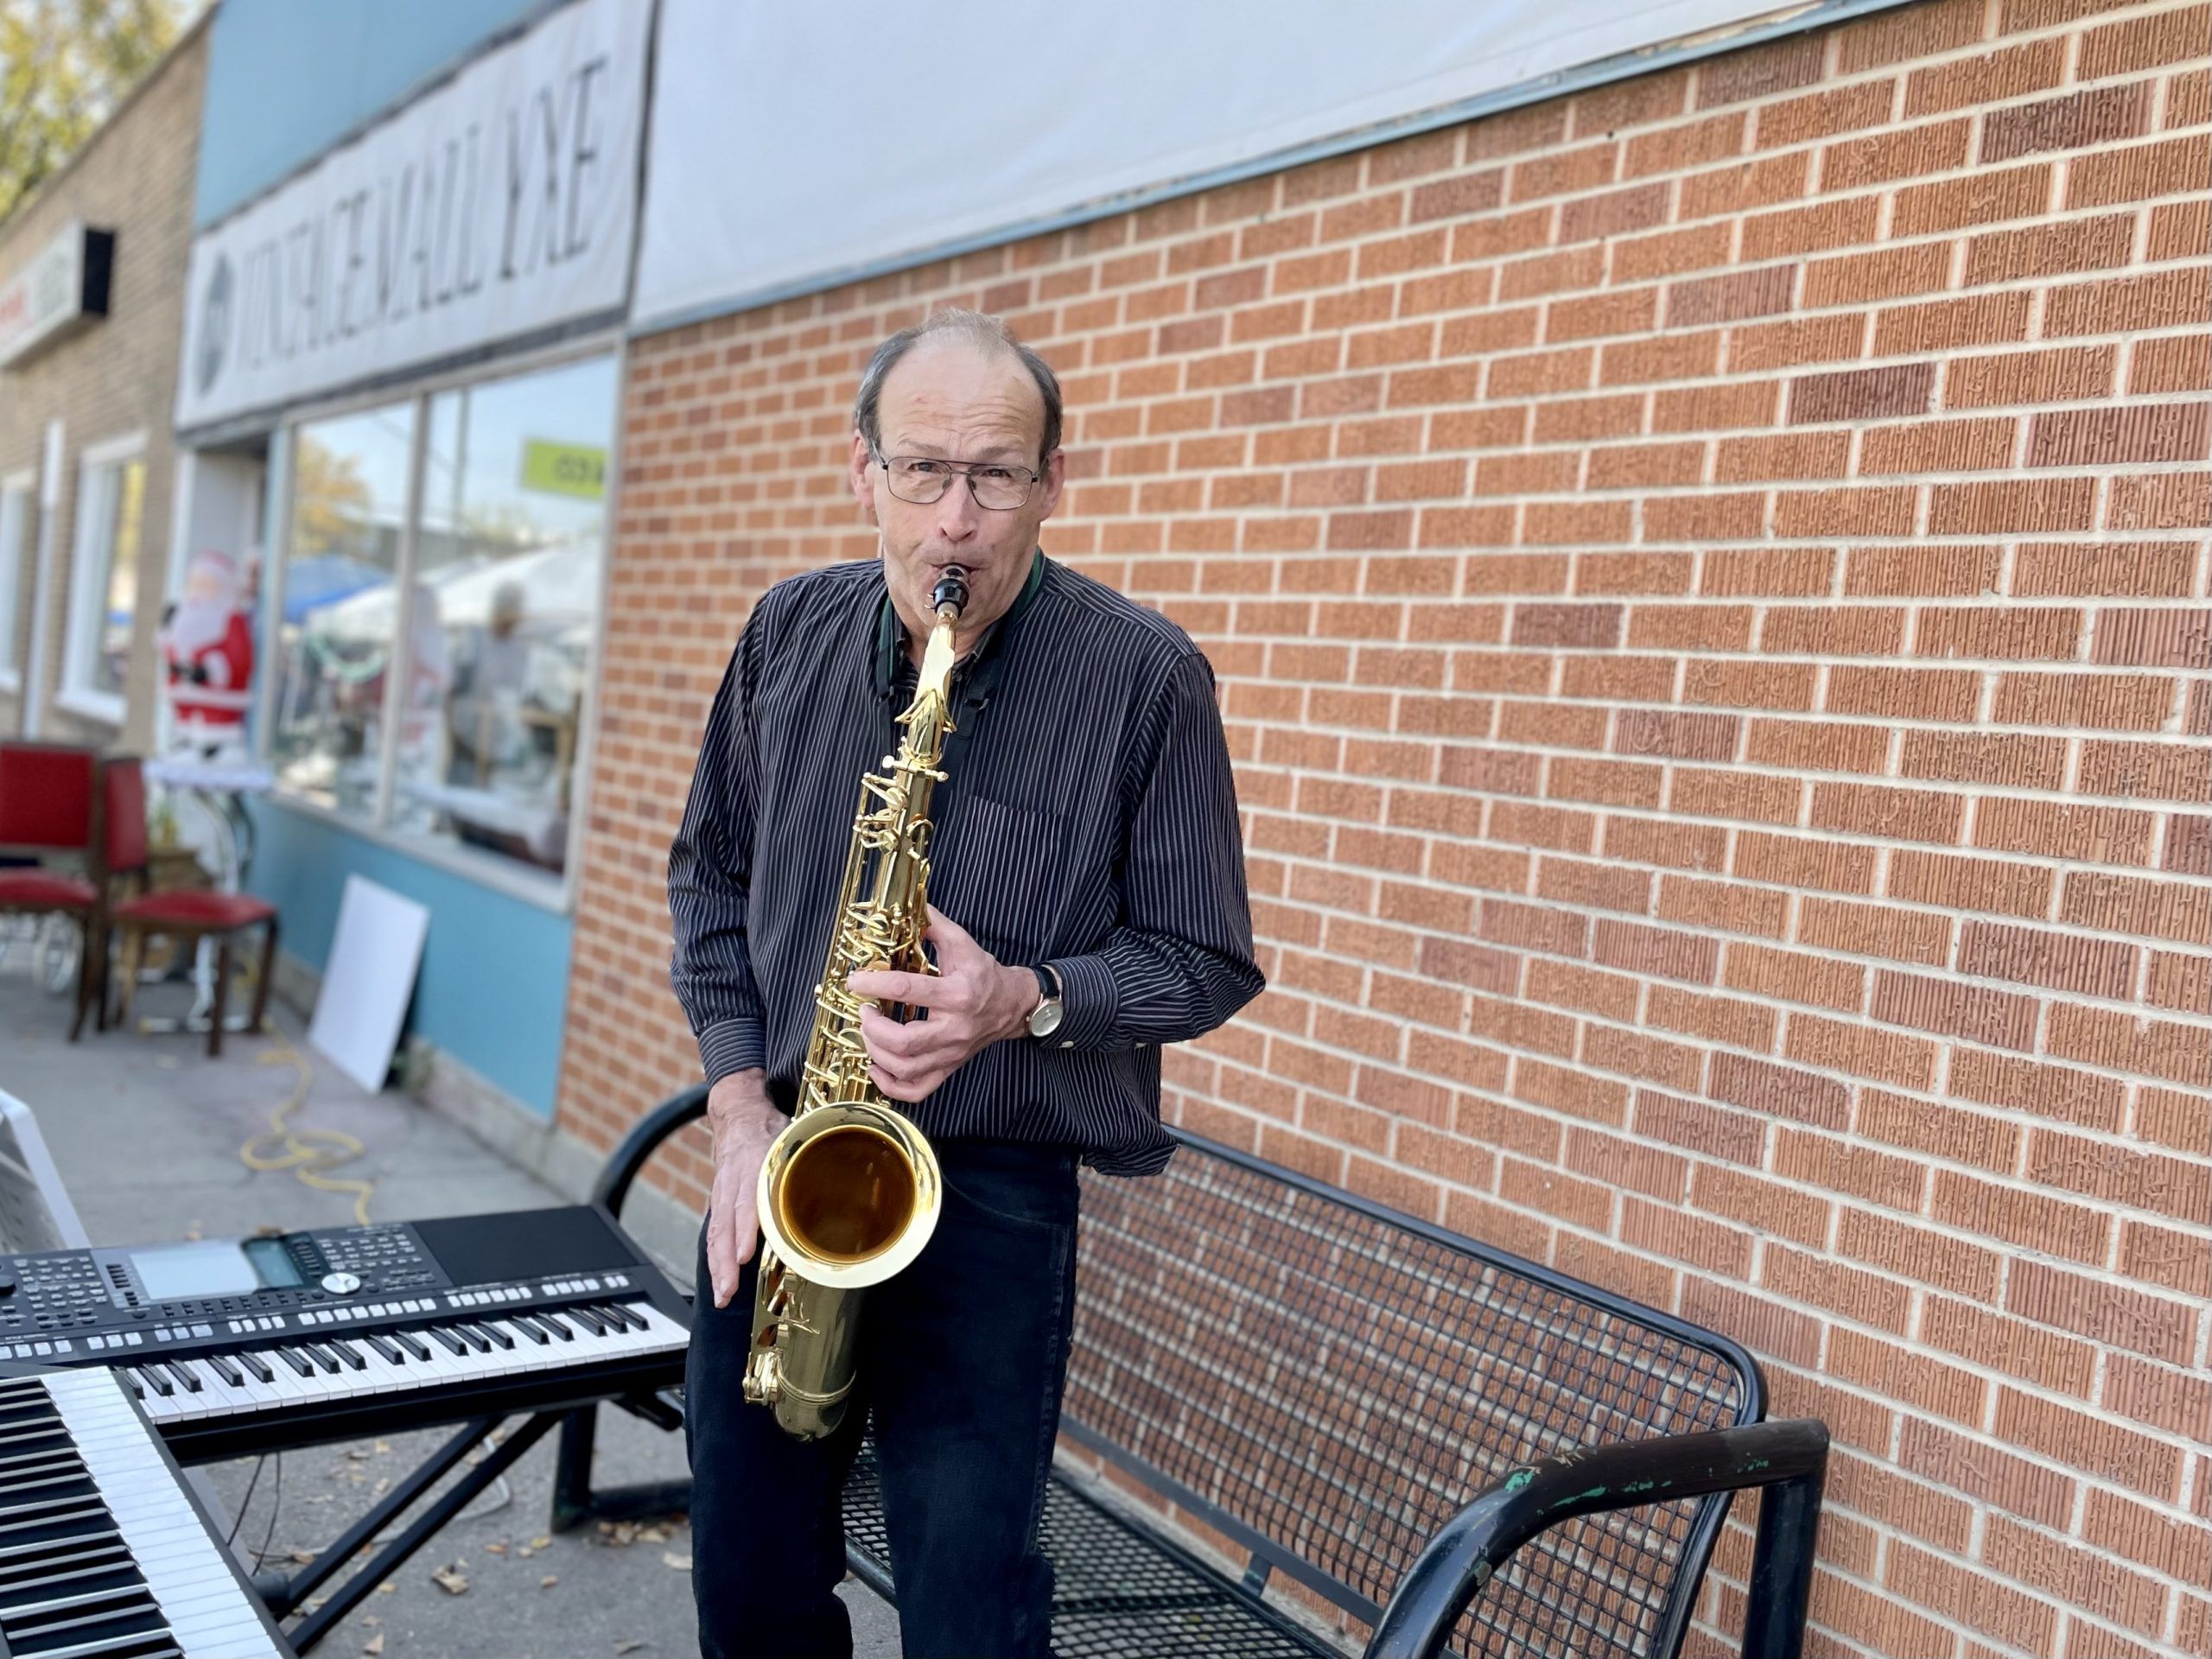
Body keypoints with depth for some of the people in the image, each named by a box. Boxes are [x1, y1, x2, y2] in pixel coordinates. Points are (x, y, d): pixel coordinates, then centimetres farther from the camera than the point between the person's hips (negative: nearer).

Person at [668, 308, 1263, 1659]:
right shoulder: (791, 634, 1)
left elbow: (1207, 961, -5)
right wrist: (741, 1098, 0)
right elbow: (712, 874, 12)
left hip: (993, 1193, -4)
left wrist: (1027, 1000, -22)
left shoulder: (1148, 678, -11)